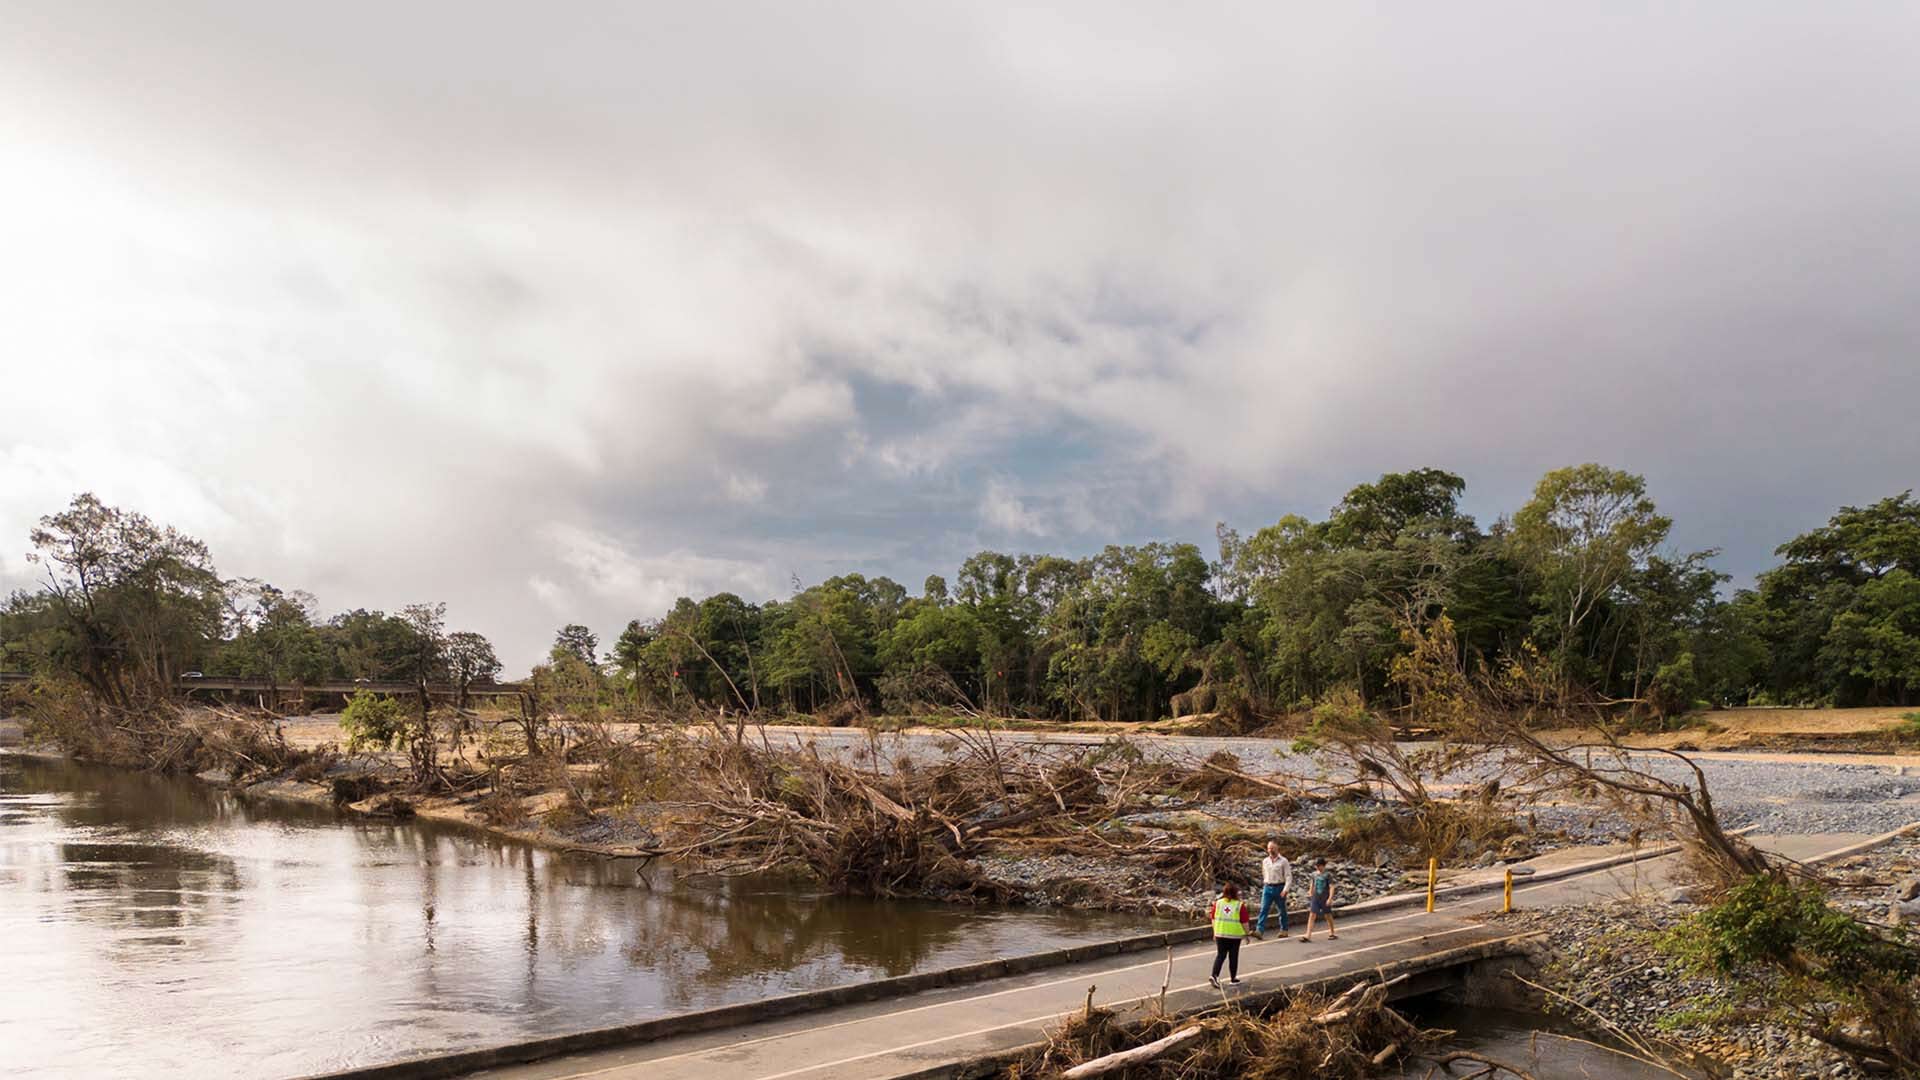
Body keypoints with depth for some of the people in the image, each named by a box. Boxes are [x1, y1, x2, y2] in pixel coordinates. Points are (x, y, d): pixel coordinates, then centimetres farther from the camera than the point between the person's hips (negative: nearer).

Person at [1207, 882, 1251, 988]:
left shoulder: (1218, 903, 1)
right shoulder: (1240, 905, -8)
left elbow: (1213, 919, 5)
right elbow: (1244, 922, -7)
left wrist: (1215, 932, 15)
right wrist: (1246, 934, 7)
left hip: (1220, 934, 2)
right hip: (1235, 935, -2)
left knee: (1220, 955, 8)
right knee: (1233, 957, 11)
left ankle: (1214, 975, -10)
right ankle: (1233, 979, 21)